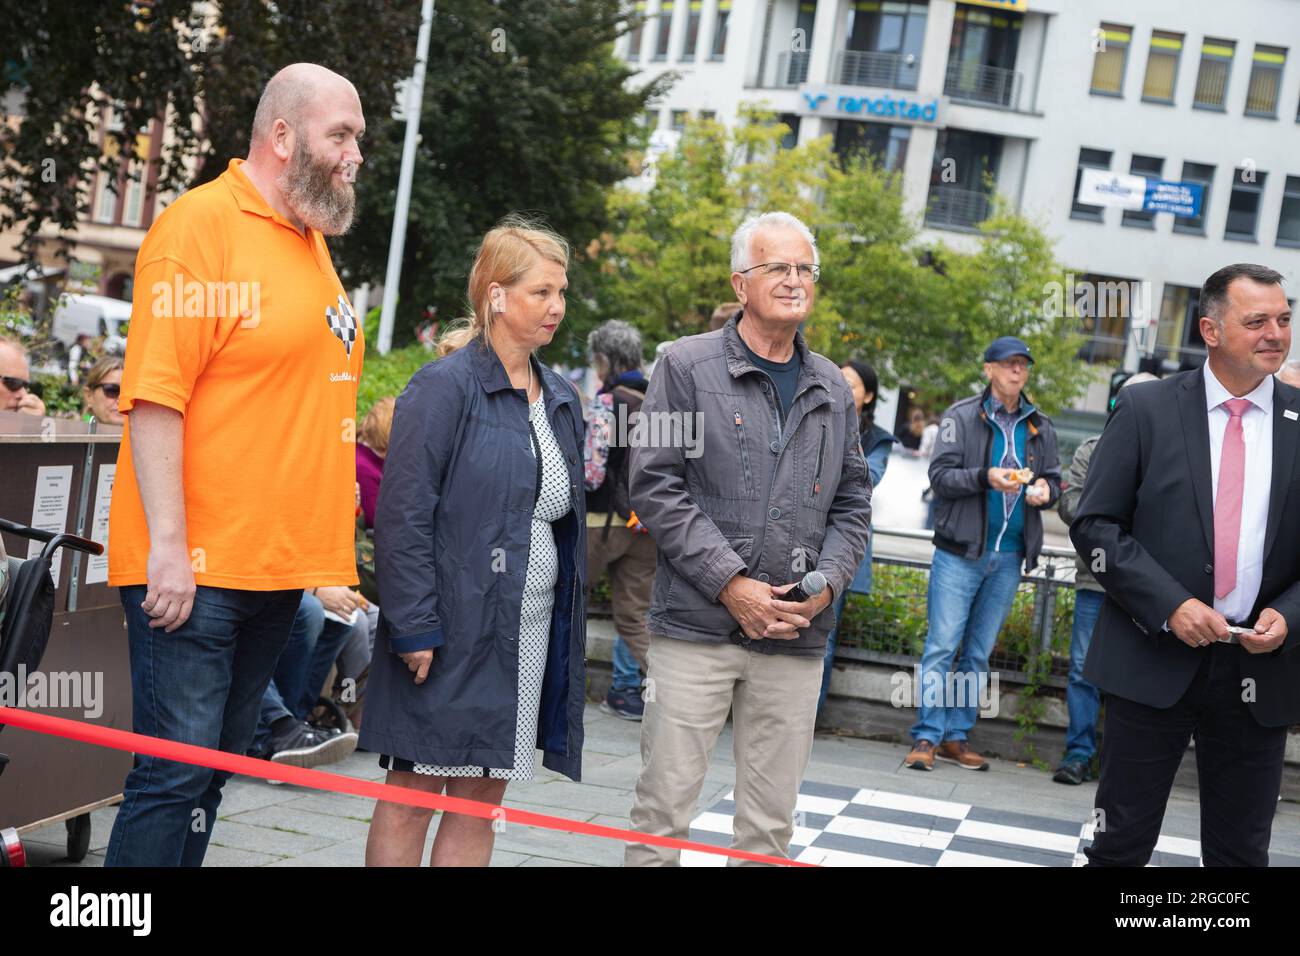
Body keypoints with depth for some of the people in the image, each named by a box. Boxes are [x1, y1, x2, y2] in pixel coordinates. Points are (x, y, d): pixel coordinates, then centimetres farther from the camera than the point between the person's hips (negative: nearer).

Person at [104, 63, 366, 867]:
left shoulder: (312, 241, 17)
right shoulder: (203, 225, -10)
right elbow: (154, 395, -16)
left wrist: (328, 555, 20)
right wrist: (168, 548, -22)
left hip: (279, 565, 9)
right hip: (195, 571, -8)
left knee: (214, 772, 13)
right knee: (174, 775, -7)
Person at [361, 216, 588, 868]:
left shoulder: (561, 400, 14)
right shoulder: (445, 387, -9)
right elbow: (402, 513, -13)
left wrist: (569, 631, 13)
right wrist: (414, 628, -18)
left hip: (531, 634, 7)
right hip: (453, 629, -7)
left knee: (483, 800, 10)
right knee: (412, 798, 0)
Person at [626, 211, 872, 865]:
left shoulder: (833, 390, 14)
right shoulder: (687, 366, 0)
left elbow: (852, 504, 17)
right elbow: (656, 486, -7)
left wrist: (826, 584, -3)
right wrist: (730, 585, -13)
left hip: (797, 638, 4)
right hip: (697, 623, -4)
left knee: (771, 822, 8)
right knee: (665, 803, -2)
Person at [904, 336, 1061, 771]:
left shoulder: (1040, 427, 11)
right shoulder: (961, 417, -1)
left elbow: (1055, 479, 17)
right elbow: (940, 475, -6)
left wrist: (1045, 489, -7)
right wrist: (986, 477, -22)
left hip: (1009, 556, 4)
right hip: (960, 551, -4)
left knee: (979, 653, 9)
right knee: (942, 646, -6)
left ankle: (957, 736, 14)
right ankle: (927, 737, -3)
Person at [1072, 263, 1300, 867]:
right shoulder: (1147, 409, -1)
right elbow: (1094, 525, -3)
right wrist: (1170, 606, -13)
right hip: (1154, 660, -2)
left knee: (1240, 851, 9)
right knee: (1121, 840, 5)